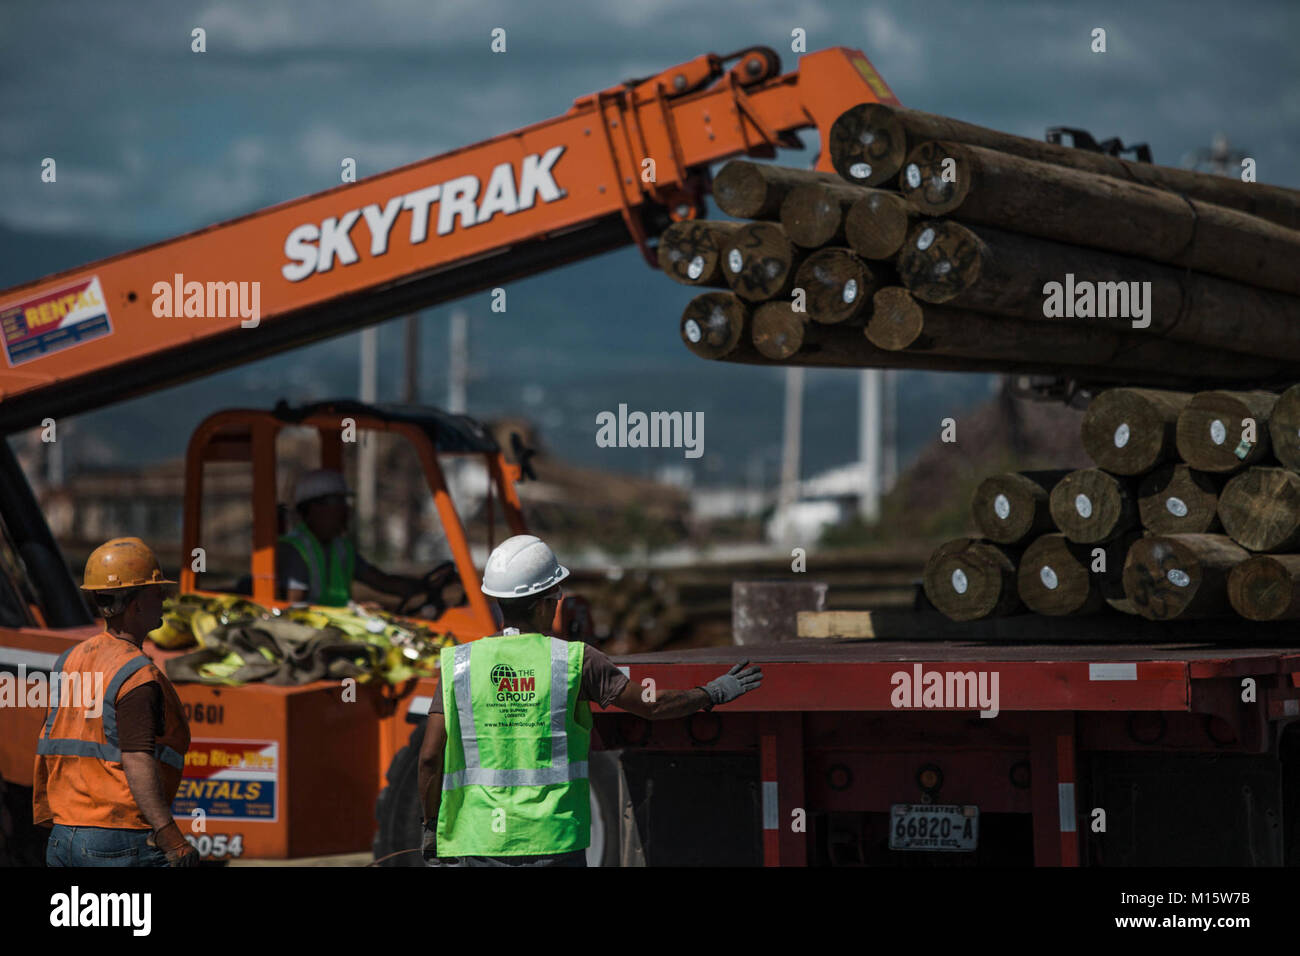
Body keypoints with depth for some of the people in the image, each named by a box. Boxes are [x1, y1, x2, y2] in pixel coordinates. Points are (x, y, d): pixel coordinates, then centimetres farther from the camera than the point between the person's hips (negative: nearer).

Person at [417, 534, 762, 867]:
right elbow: (652, 705, 6)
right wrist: (712, 694, 22)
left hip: (482, 843, 1)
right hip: (555, 842, -1)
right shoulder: (574, 660, -3)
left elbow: (430, 756, -3)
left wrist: (430, 825, 10)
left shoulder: (459, 665, 0)